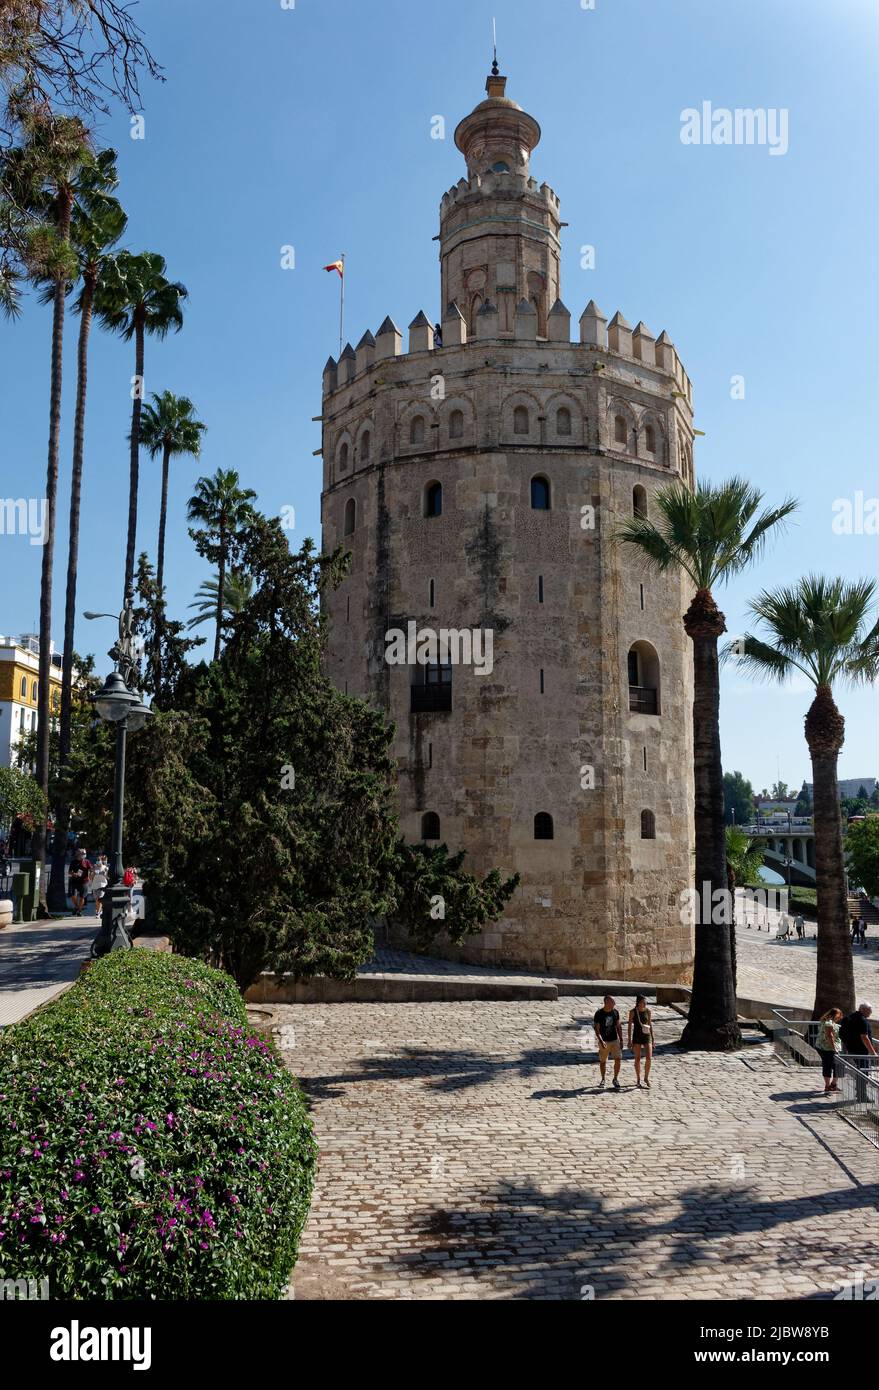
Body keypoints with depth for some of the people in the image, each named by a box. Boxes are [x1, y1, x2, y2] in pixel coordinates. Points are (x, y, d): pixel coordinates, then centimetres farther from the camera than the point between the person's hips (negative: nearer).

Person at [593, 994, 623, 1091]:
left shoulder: (615, 1012, 1)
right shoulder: (598, 1014, -12)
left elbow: (618, 1027, 9)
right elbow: (597, 1029, -13)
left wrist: (621, 1040, 6)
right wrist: (601, 1041, -26)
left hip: (614, 1040, 3)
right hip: (604, 1041, -3)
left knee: (618, 1059, -6)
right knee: (603, 1061, 7)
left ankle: (615, 1079, 9)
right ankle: (603, 1079, 26)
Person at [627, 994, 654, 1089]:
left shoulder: (648, 1011, 1)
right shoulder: (633, 1012, -6)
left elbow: (650, 1025, 8)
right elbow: (630, 1026, -4)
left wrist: (653, 1038, 7)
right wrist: (630, 1040, -7)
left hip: (647, 1036, 2)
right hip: (636, 1037, -2)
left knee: (649, 1058, -8)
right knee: (637, 1059, 4)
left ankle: (646, 1077, 13)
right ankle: (638, 1080, 17)